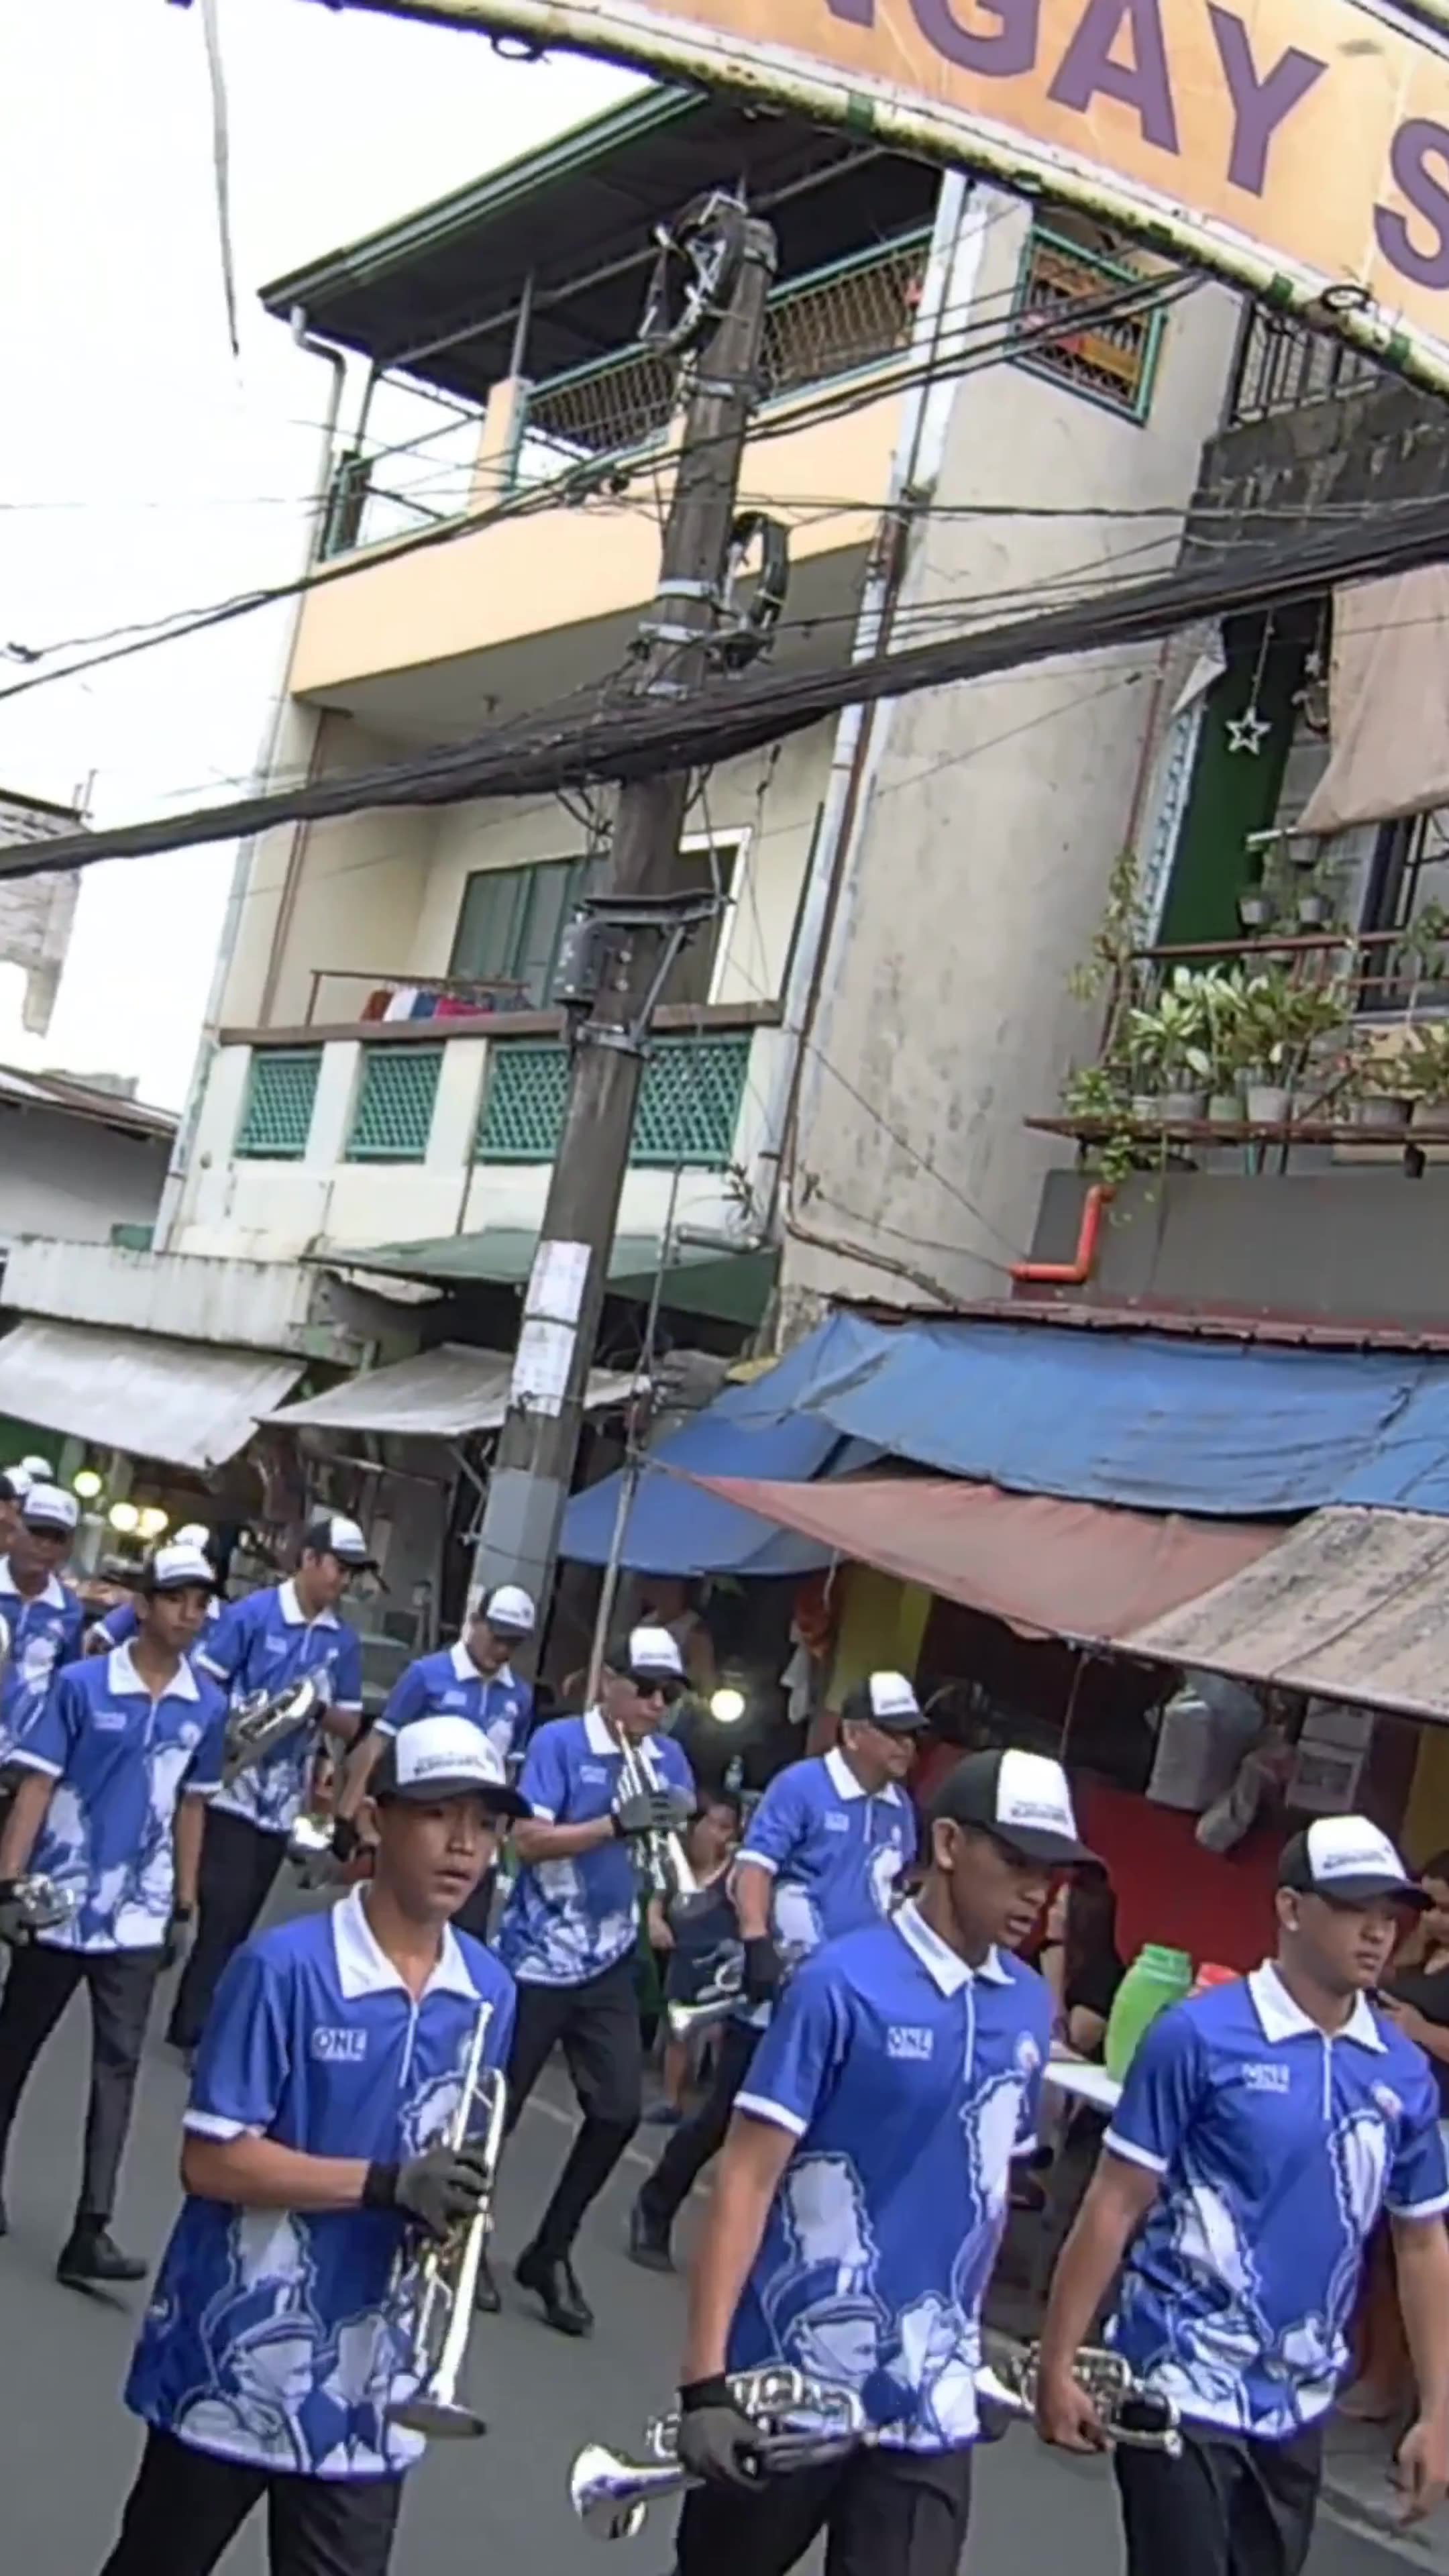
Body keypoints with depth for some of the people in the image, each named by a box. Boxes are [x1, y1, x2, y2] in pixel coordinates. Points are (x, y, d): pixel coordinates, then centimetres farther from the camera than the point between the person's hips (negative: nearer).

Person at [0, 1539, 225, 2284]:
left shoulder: (207, 1706, 1)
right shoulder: (81, 1685, -9)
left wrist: (184, 1906, 10)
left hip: (137, 1914, 2)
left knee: (118, 2066, -3)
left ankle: (91, 2230, -2)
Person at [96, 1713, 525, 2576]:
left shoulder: (489, 1992, 1)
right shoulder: (286, 1965, -16)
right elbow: (210, 2160, -17)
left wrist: (452, 2202, -11)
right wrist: (390, 2185, -25)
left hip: (366, 2379, 4)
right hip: (234, 2358, -4)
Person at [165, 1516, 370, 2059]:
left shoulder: (344, 1641, 7)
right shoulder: (251, 1614, -7)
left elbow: (350, 1724, 11)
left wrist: (322, 1709, -10)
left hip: (284, 1802, 5)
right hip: (233, 1791, -5)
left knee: (238, 1920, 12)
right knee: (223, 1914, -6)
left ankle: (193, 2025, 23)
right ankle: (197, 2030, 4)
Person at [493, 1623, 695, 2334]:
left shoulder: (667, 1759, 5)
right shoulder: (558, 1742, -12)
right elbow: (527, 1841, -20)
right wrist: (617, 1825, -30)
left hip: (608, 1962, 5)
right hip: (537, 1957, -5)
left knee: (620, 2110, 1)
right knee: (498, 2104, 5)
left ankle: (550, 2254, 18)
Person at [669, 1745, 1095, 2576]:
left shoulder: (1030, 2008, 2)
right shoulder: (842, 1985, -15)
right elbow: (747, 2179, -16)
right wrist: (706, 2379, -20)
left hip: (933, 2406, 4)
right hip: (789, 2383, -4)